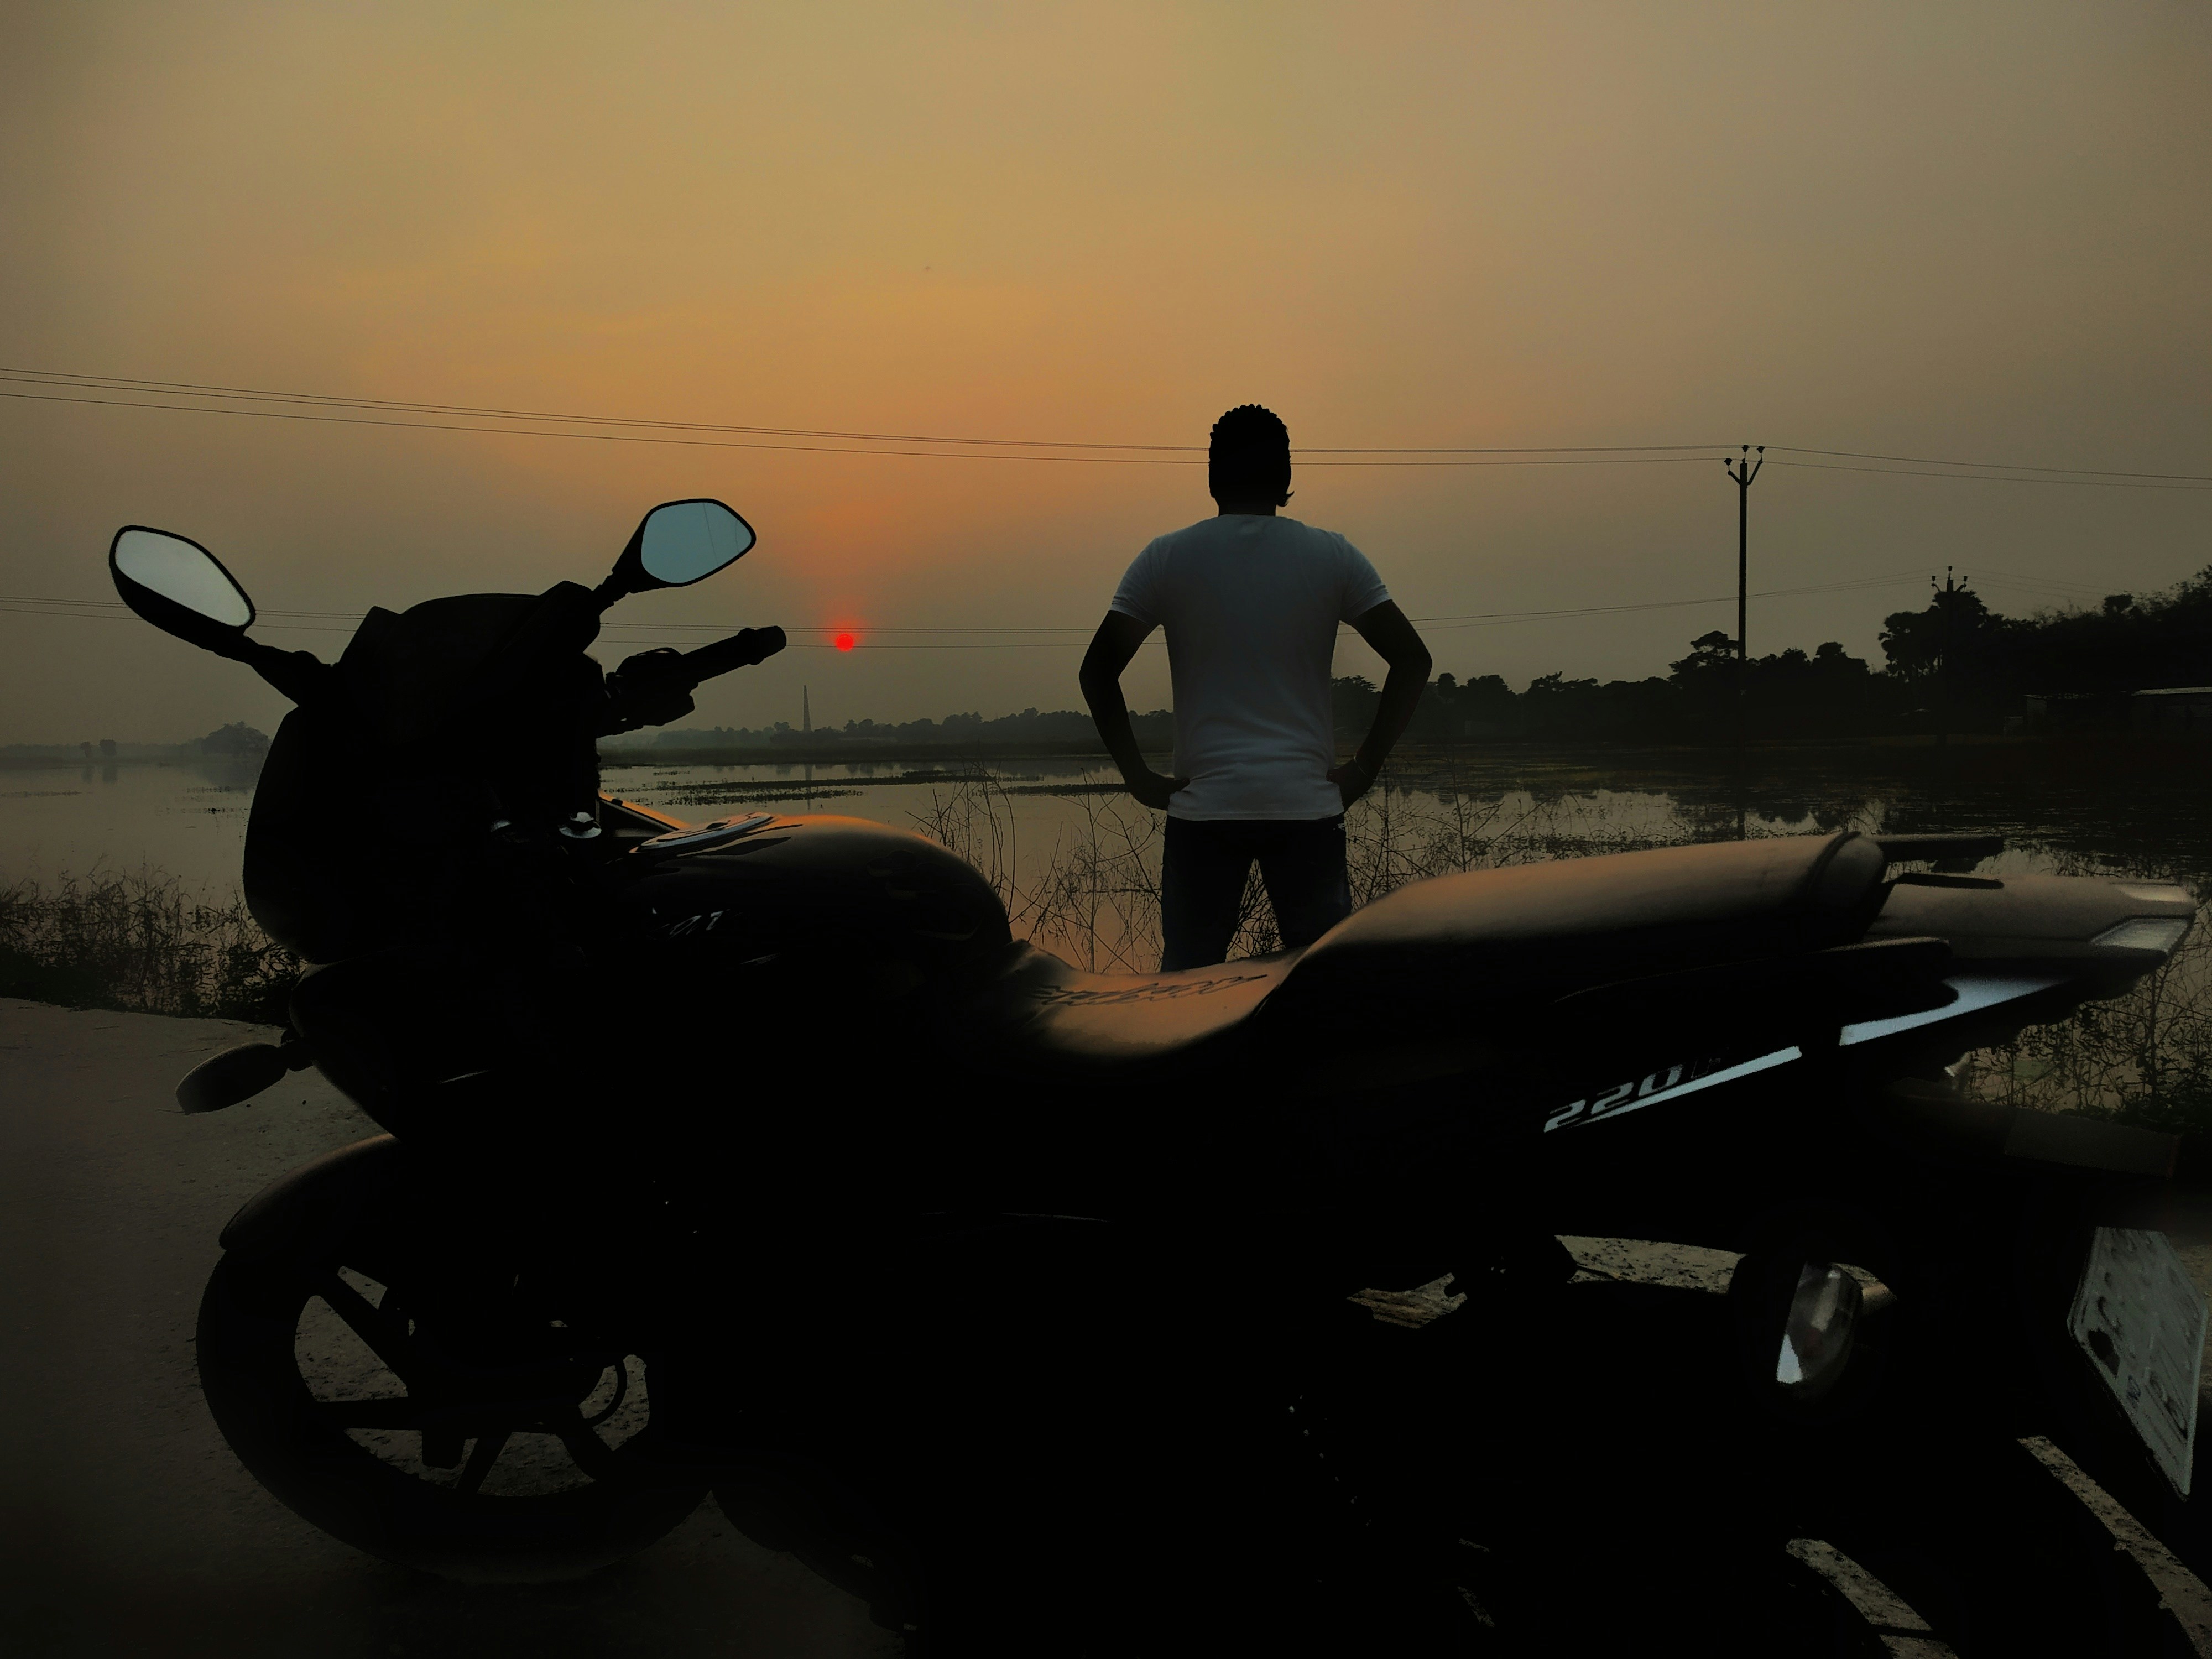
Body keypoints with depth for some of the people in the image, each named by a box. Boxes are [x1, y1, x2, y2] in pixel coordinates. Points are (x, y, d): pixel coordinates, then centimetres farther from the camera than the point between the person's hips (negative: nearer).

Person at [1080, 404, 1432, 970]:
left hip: (1204, 805, 0)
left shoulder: (1165, 559, 2)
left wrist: (1138, 776, 0)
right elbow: (1412, 659, -1)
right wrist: (1365, 765, 2)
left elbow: (1098, 669, -4)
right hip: (1307, 803, 0)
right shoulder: (1333, 557, 4)